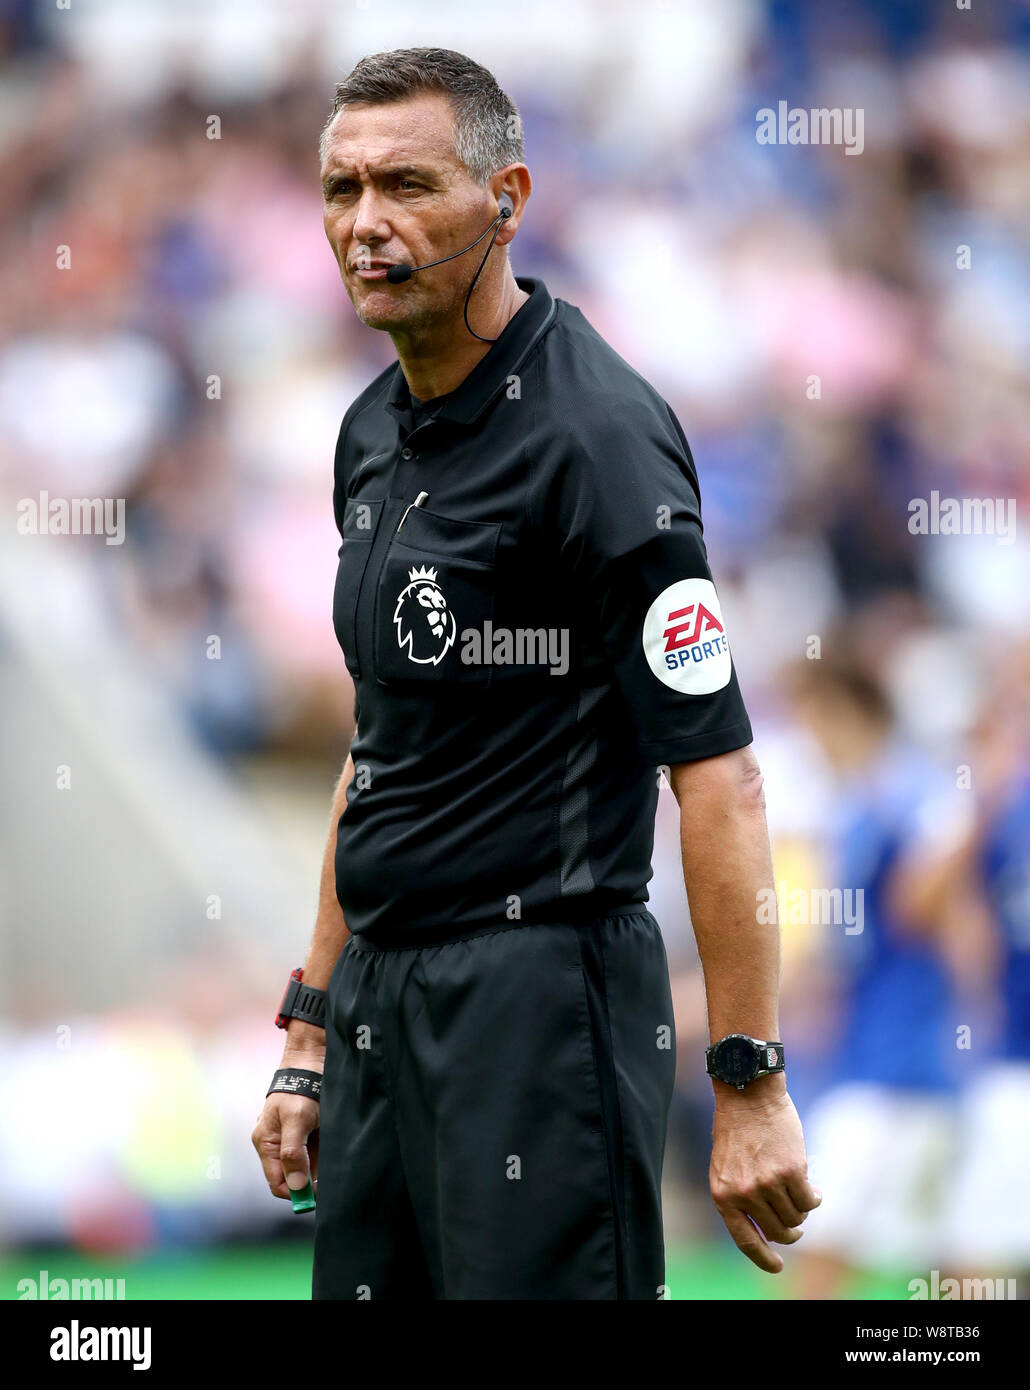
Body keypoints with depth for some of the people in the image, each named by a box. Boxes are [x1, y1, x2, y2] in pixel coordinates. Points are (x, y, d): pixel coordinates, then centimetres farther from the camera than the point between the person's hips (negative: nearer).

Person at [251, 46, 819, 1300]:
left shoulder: (591, 433, -15)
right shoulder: (376, 433, 12)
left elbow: (717, 773, -18)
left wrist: (749, 1086, -21)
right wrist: (309, 1036, 18)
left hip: (540, 1001, -8)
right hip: (384, 999, 8)